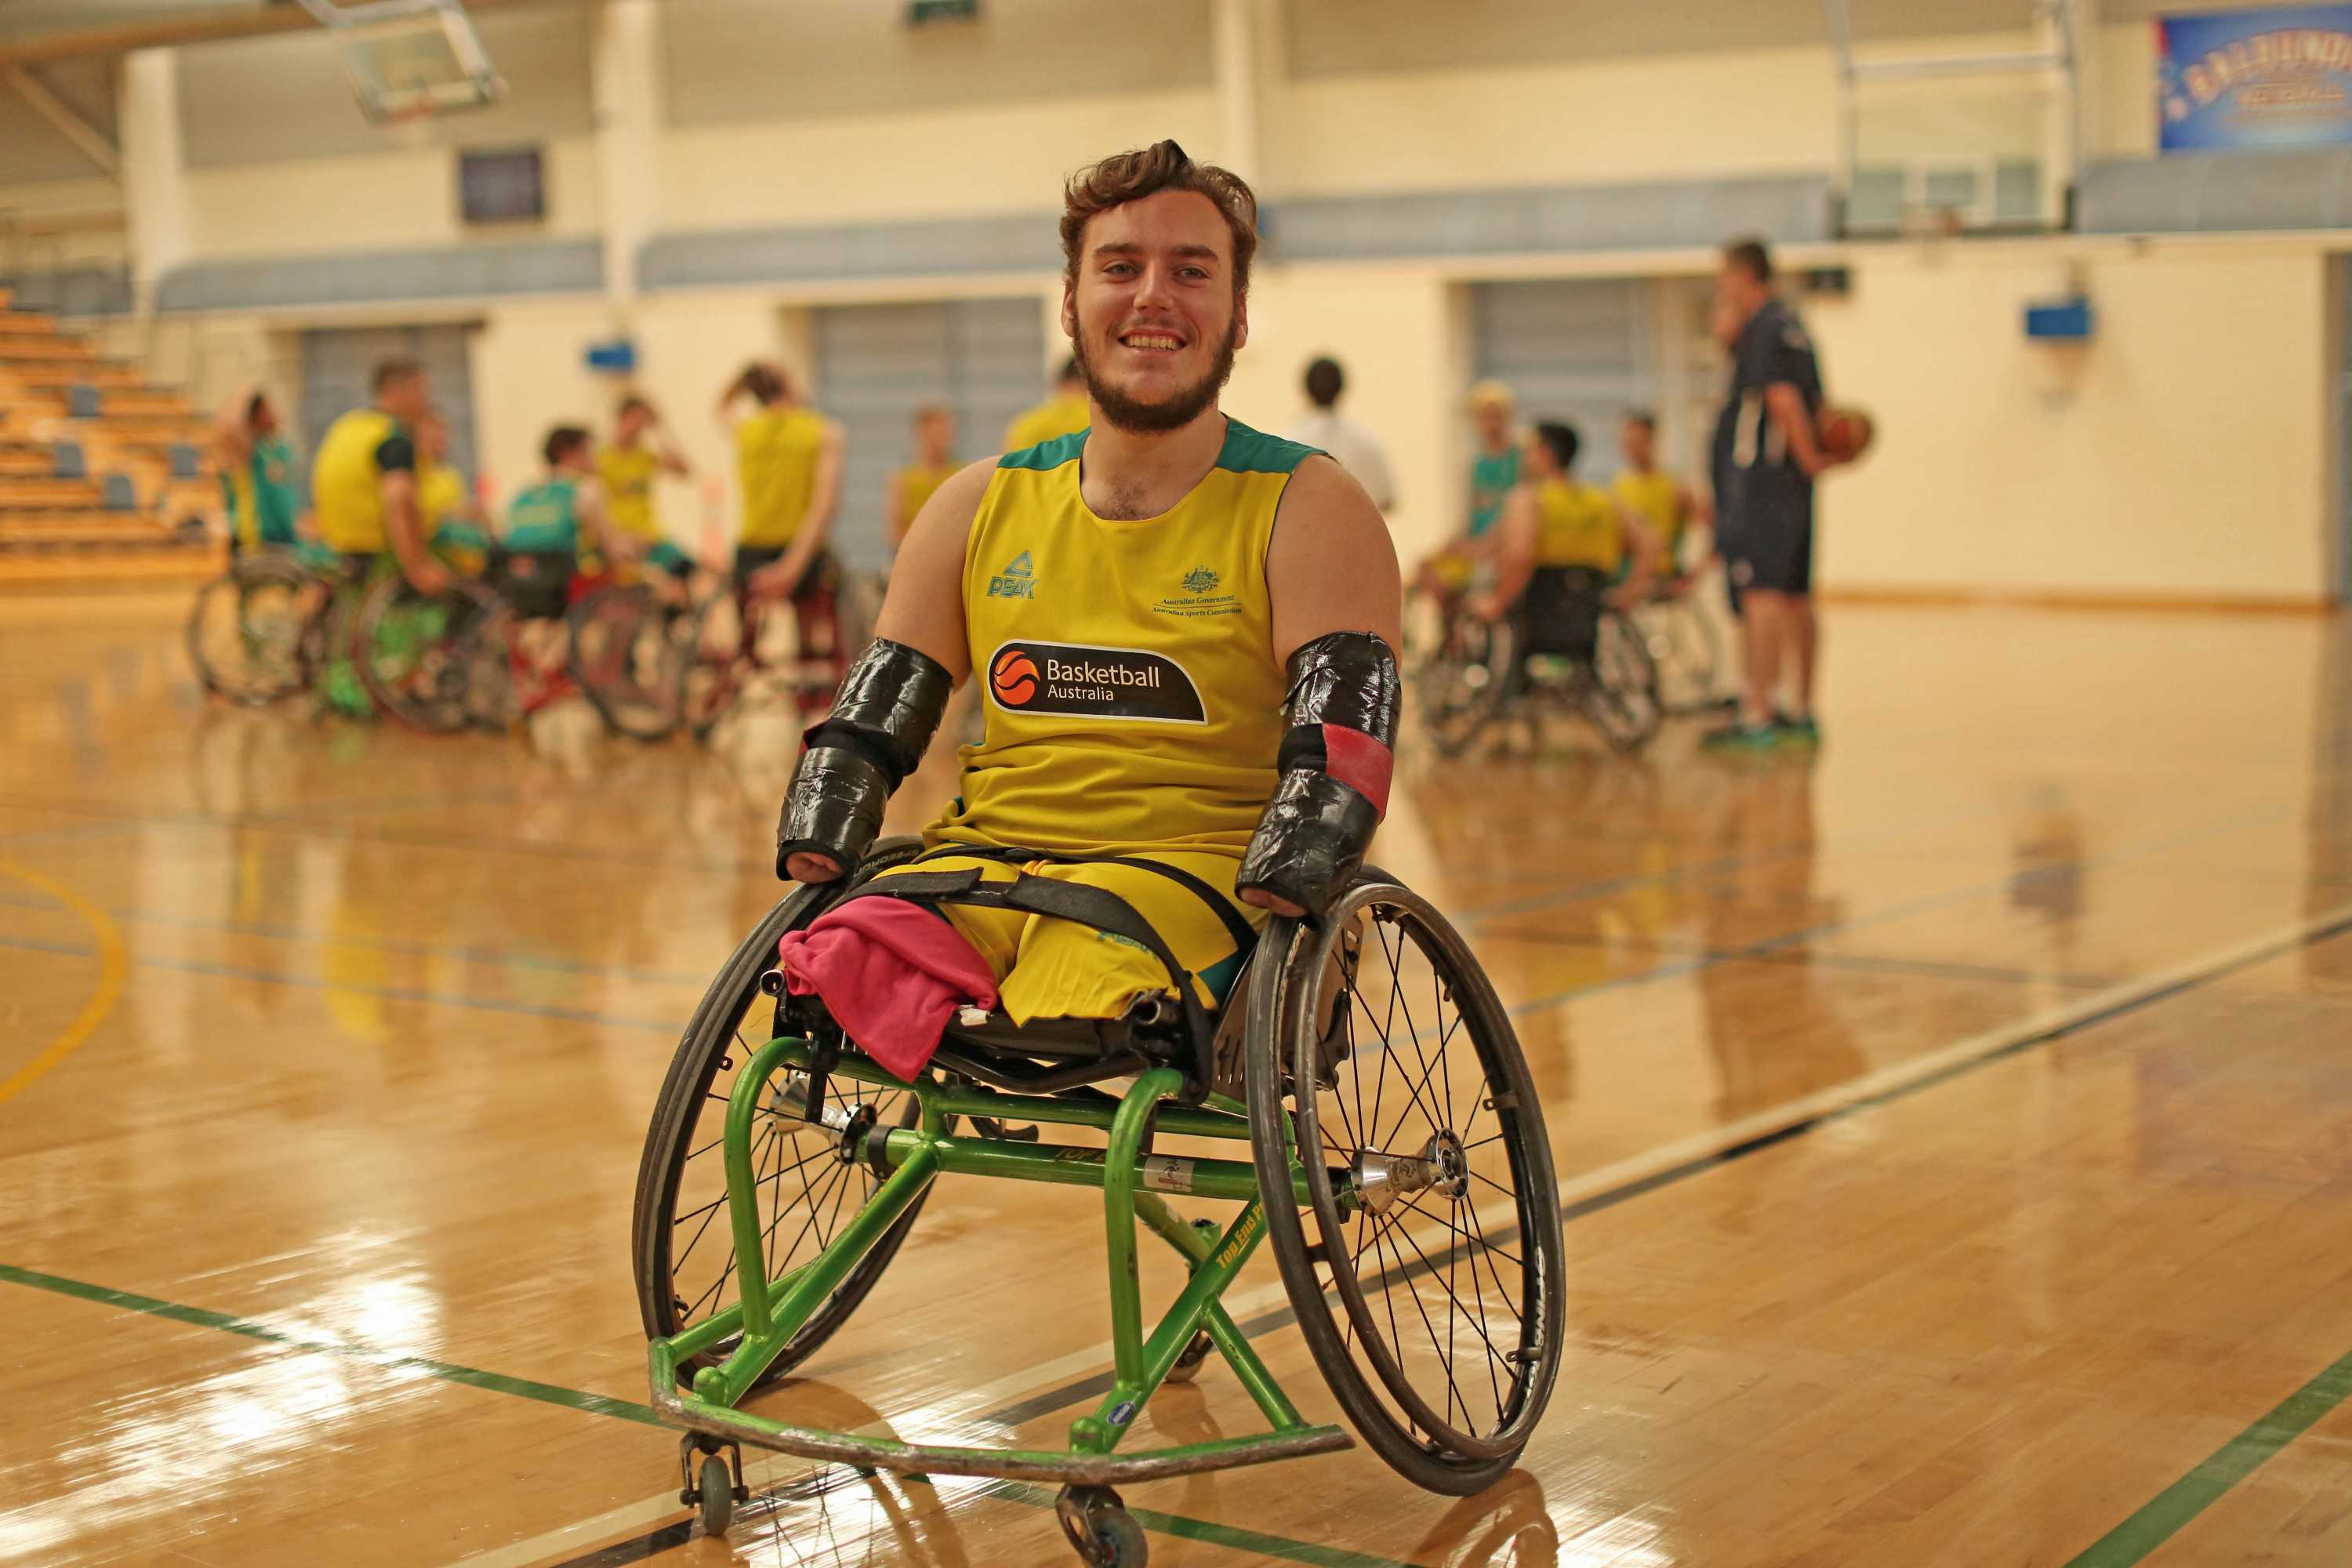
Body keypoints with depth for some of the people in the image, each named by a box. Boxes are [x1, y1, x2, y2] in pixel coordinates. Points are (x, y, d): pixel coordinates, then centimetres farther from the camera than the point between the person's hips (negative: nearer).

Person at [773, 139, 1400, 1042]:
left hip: (1196, 867, -3)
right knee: (835, 968, -26)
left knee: (1083, 988, -35)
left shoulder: (1309, 512, 3)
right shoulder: (981, 509, 15)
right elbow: (870, 721, 17)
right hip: (984, 862, 4)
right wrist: (817, 857, -1)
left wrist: (1261, 915, -24)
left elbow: (1342, 752, -9)